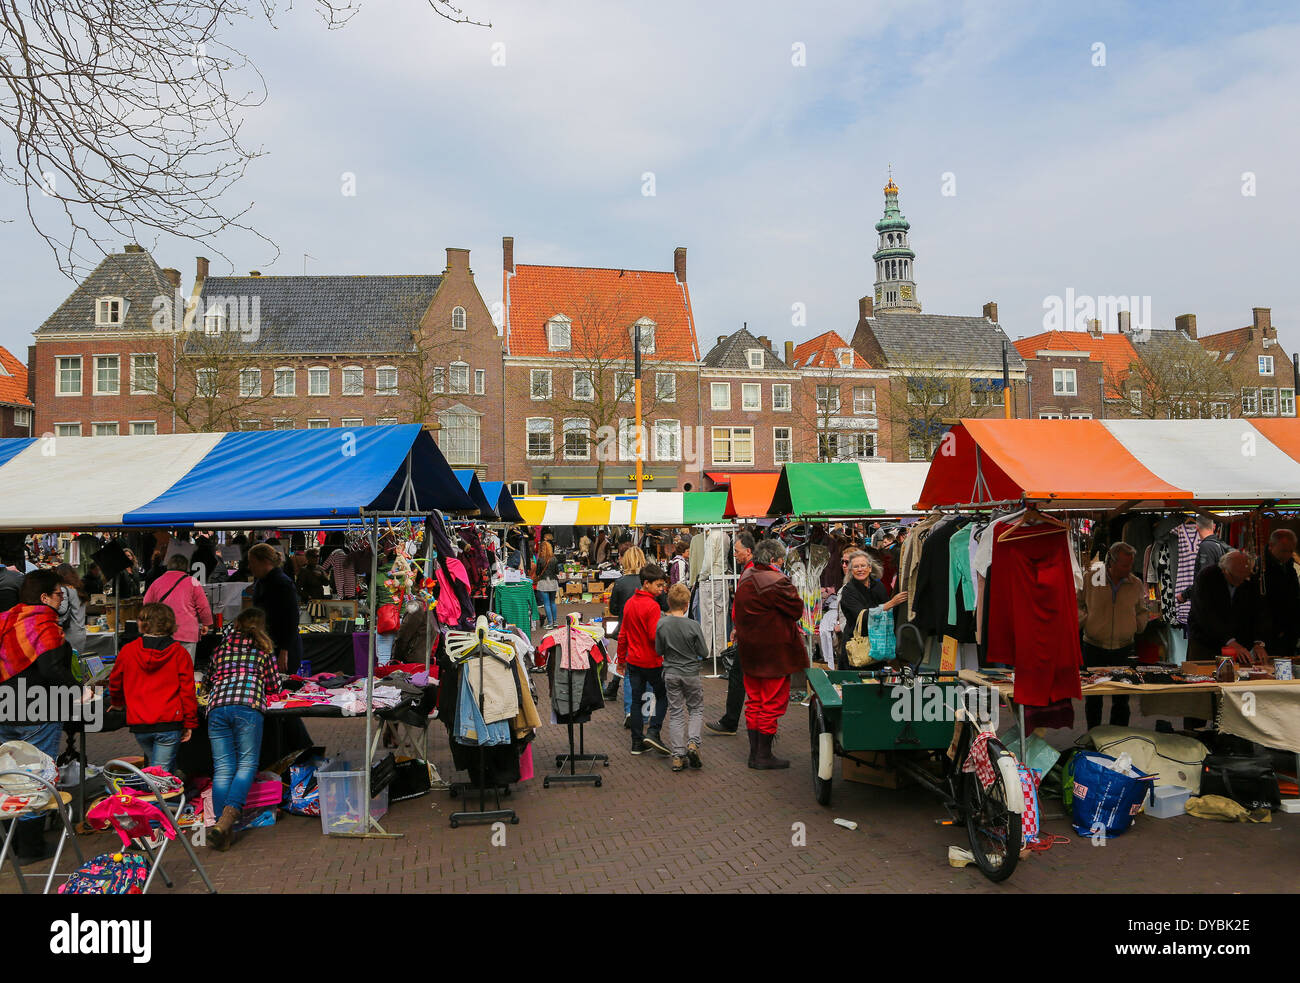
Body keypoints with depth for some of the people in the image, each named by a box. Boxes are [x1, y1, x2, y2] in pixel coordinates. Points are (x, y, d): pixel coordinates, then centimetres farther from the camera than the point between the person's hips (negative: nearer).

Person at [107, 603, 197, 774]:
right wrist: (189, 723, 3)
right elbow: (187, 691, -4)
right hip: (169, 723, -2)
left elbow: (115, 683, 17)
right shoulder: (179, 653, -4)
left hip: (138, 724, 3)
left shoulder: (128, 650, 1)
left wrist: (117, 702, 38)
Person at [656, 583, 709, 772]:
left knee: (676, 713, 8)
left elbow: (659, 651, 0)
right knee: (696, 709, 15)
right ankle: (693, 742, -5)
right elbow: (704, 653, -9)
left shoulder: (661, 624, -8)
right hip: (691, 673, -2)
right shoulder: (693, 625, -15)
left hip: (670, 674, 2)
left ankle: (678, 756, 5)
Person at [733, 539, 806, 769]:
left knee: (754, 702, 16)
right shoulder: (776, 582, -20)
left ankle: (754, 753, 22)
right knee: (772, 703, 2)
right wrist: (790, 588, -2)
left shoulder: (745, 578, 8)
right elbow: (797, 610, -15)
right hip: (774, 652, -8)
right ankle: (764, 756, 9)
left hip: (749, 651, 8)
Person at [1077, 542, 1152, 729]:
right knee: (1092, 697, 9)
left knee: (1121, 698, 8)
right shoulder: (1091, 578, -5)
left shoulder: (1136, 584, 2)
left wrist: (1144, 618, -7)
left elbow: (1141, 612, 14)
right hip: (1094, 648, -1)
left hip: (1124, 649, 1)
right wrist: (1083, 619, -11)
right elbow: (1077, 603, 5)